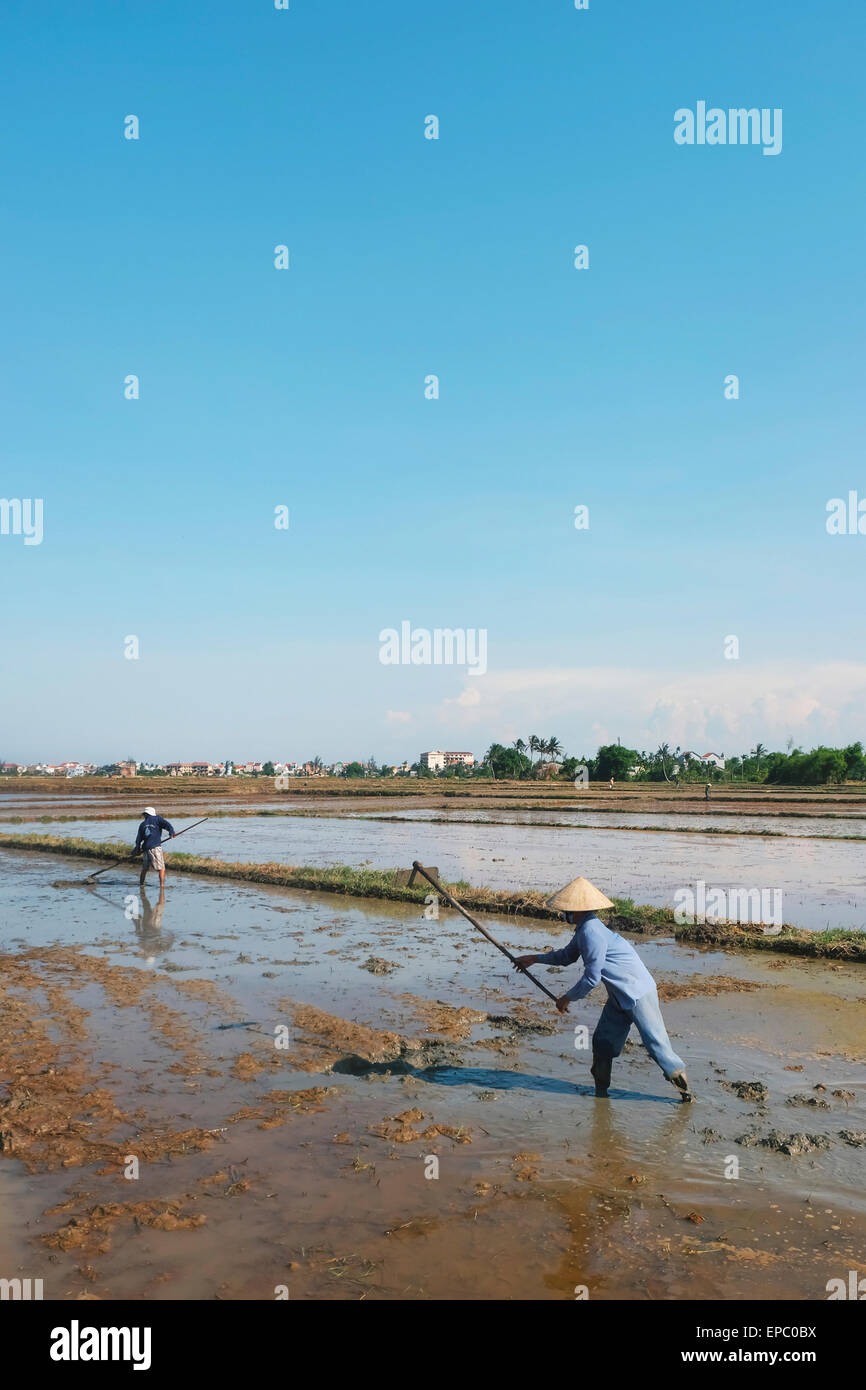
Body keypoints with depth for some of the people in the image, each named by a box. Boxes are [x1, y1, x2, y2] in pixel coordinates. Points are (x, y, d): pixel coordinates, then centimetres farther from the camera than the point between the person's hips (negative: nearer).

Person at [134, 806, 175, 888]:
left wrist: (137, 849, 29)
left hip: (145, 848, 5)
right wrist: (171, 832, -18)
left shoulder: (142, 824, 18)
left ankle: (141, 883, 29)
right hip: (155, 847, -5)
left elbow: (139, 839, 19)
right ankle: (162, 885, -18)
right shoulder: (157, 819, 8)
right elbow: (167, 824, -10)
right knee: (161, 868, -7)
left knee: (144, 868, 20)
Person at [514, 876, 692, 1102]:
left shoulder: (592, 932, -25)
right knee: (603, 1041, 12)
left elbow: (592, 978, -22)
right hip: (620, 996, 10)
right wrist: (534, 959, 22)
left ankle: (684, 1087, 10)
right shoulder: (584, 929, 7)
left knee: (656, 1044, -4)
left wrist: (568, 998, -8)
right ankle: (600, 1090, 23)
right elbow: (567, 956, 25)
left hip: (638, 994, -10)